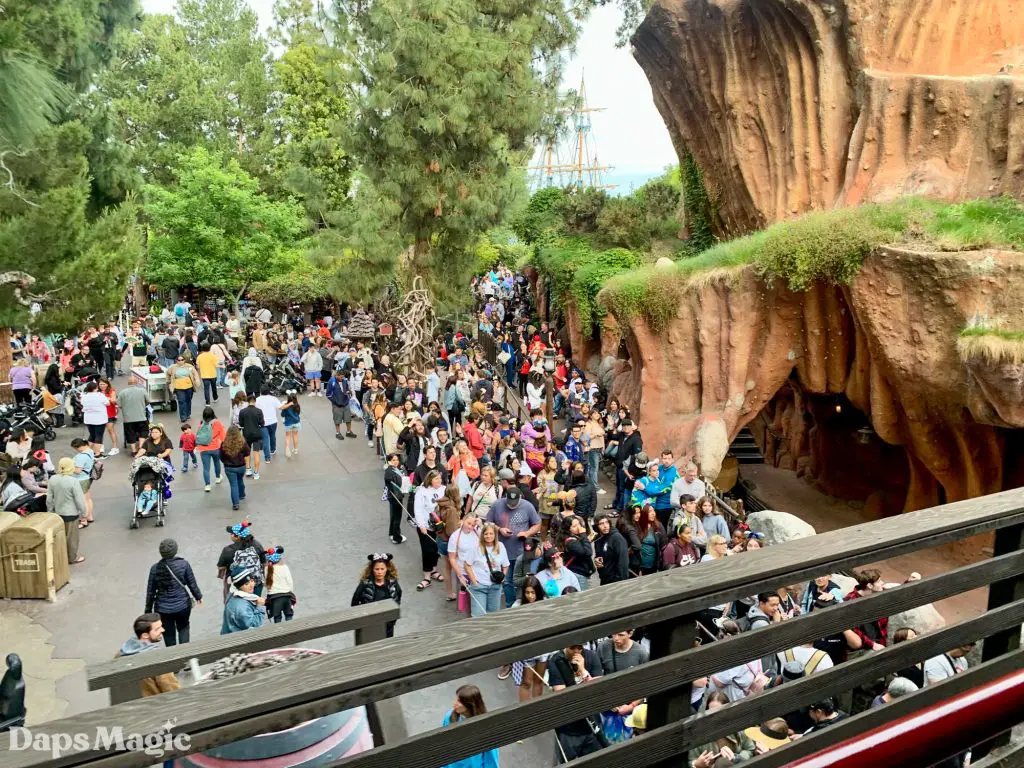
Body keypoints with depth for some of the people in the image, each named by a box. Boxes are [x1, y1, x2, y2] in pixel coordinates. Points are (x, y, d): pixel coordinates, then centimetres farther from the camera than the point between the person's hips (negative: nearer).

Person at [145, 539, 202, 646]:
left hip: (163, 609, 0)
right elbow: (192, 584, -5)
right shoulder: (183, 564, -15)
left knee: (169, 635, 17)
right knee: (183, 627, 25)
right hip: (183, 605, 0)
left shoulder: (155, 568, -12)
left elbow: (150, 591, -5)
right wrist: (198, 596, 13)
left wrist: (148, 610, 7)